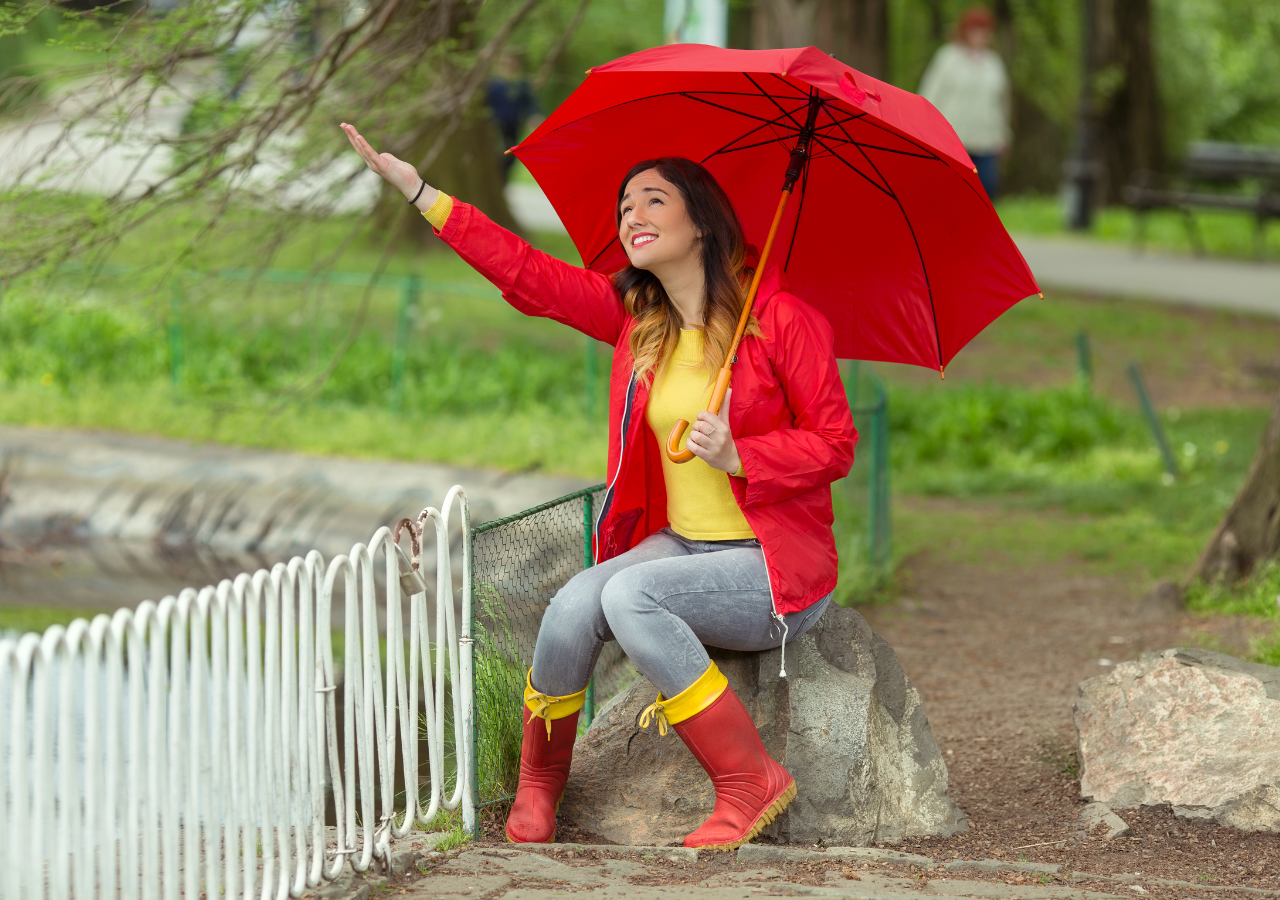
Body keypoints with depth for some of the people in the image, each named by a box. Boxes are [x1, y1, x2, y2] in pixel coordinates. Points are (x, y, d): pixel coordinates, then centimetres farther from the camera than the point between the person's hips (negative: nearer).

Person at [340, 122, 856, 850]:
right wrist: (419, 193, 3)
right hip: (678, 544, 5)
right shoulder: (634, 317, 8)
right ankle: (536, 794, 1)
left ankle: (751, 784, -22)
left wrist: (739, 456, -24)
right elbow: (530, 275, 6)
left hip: (776, 567, -5)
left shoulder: (780, 319, -10)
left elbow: (835, 444, -8)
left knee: (629, 594, -31)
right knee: (574, 606, -22)